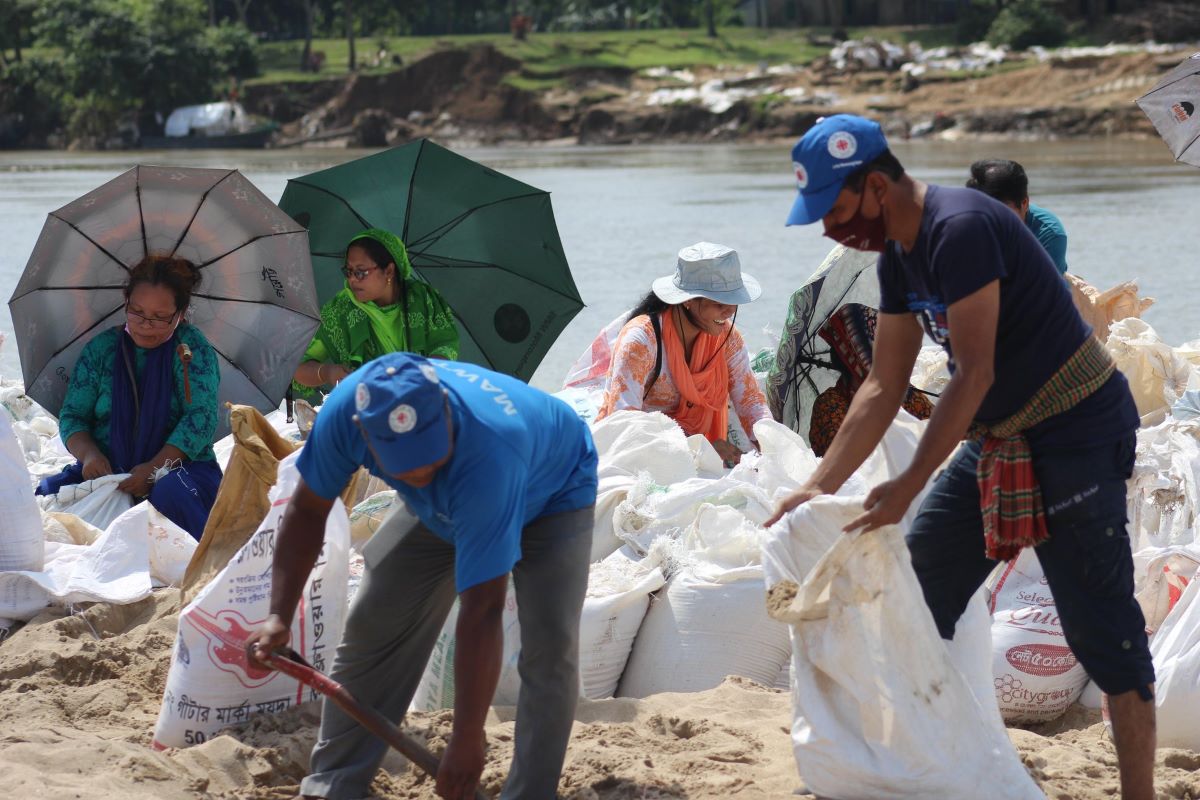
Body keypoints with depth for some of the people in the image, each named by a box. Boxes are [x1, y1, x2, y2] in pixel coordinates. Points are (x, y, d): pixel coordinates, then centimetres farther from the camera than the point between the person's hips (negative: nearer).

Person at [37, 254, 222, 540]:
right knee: (48, 492, -26)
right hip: (107, 470, 3)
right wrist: (89, 454, -15)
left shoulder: (191, 346, 1)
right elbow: (72, 415, 8)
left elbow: (201, 417, -9)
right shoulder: (101, 348, 10)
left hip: (180, 466, -3)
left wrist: (153, 469, -21)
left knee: (172, 494, -40)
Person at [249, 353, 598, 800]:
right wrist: (280, 616, -25)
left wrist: (467, 741, -45)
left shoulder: (488, 456, -48)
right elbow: (307, 511, -15)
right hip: (442, 508, 5)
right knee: (371, 628, 1)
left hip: (550, 492, -5)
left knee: (550, 649, -22)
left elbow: (481, 613, -47)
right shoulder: (345, 412, -35)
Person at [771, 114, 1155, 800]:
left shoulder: (961, 229, -22)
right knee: (916, 592, 10)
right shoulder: (900, 255, 7)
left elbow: (974, 373, -25)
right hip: (999, 440, 10)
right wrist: (820, 485, 4)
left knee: (1099, 625, -9)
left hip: (1076, 434, -10)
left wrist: (911, 484, -26)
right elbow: (885, 386, 11)